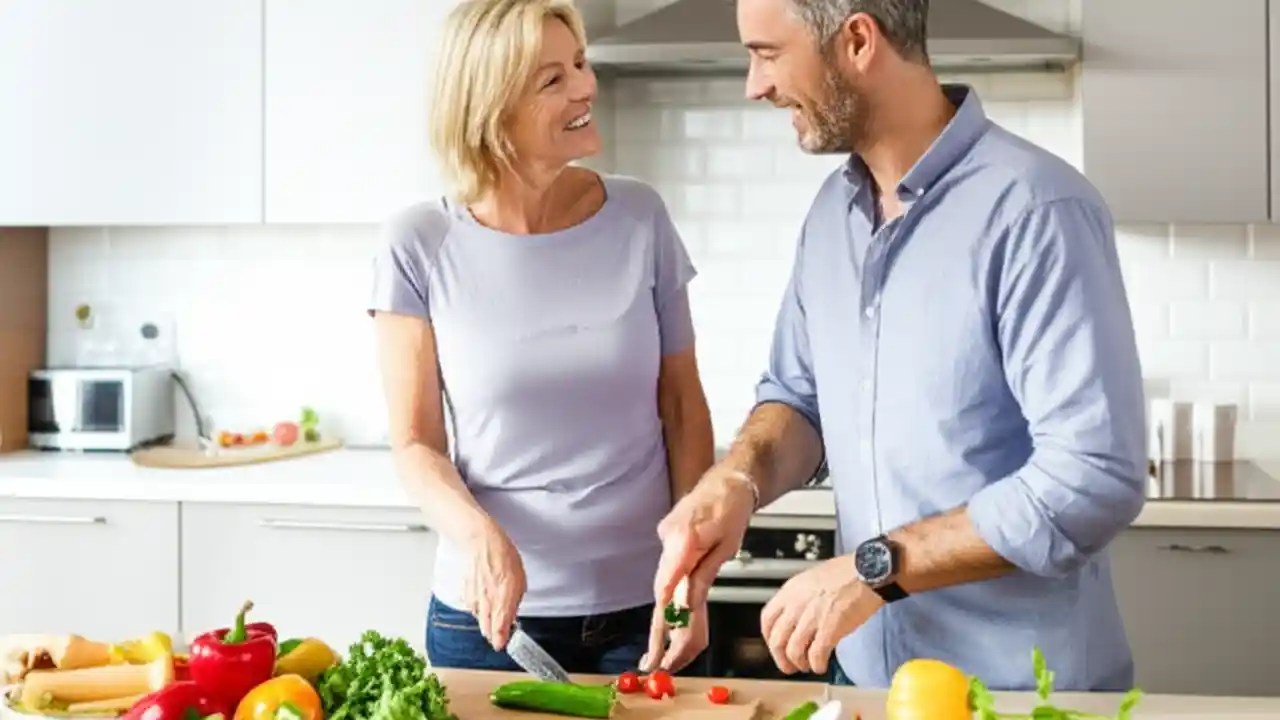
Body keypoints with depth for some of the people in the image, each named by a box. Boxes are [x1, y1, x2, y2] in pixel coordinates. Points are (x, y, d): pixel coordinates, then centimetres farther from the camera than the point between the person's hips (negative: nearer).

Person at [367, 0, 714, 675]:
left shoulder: (639, 218, -4)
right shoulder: (419, 245, -9)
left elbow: (682, 407, 2)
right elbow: (416, 444, -5)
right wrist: (480, 534, -23)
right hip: (490, 611, -1)